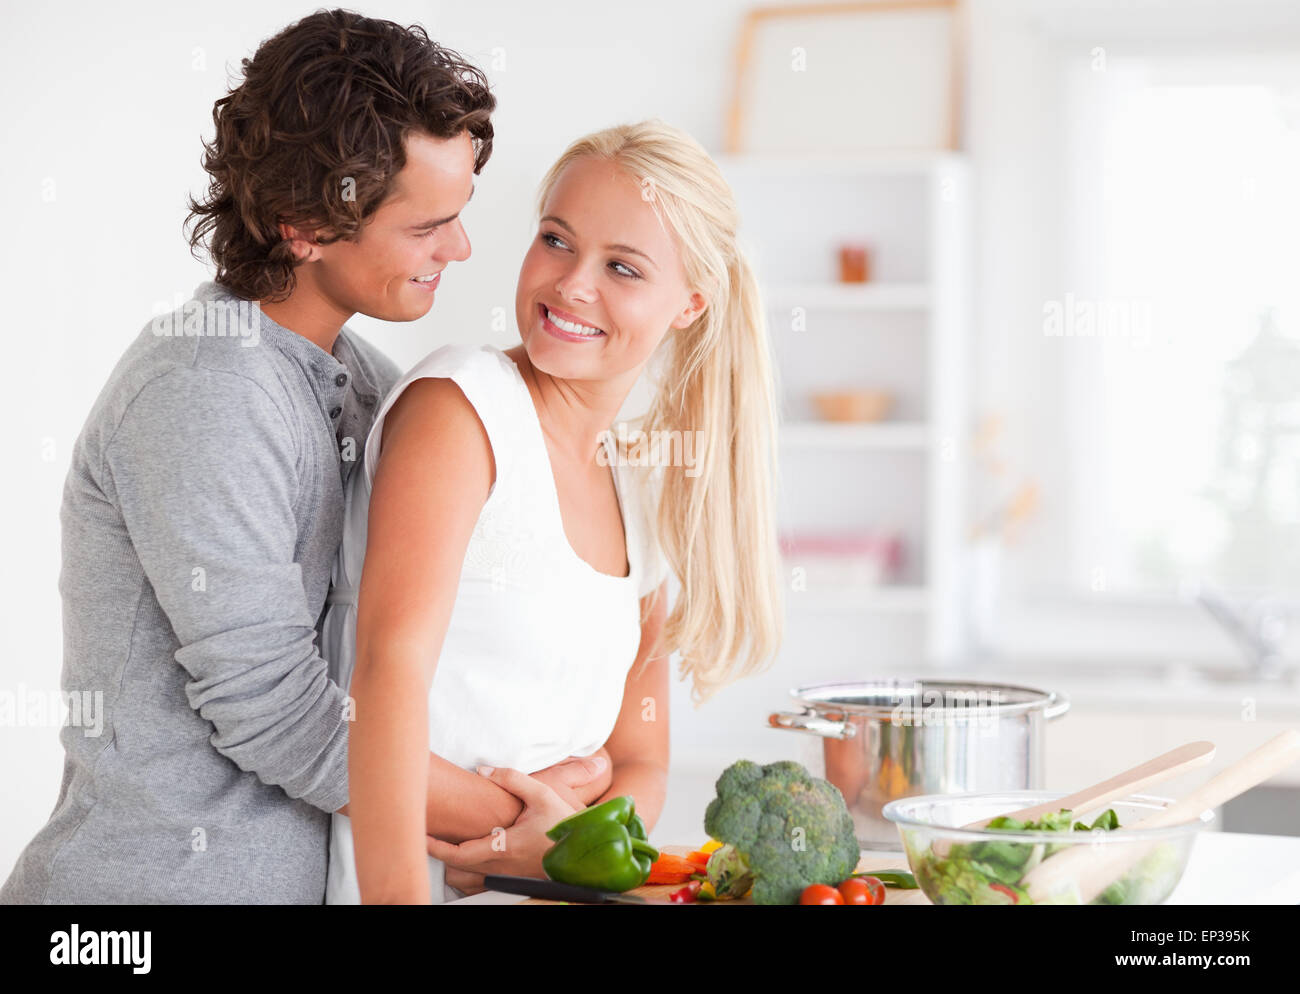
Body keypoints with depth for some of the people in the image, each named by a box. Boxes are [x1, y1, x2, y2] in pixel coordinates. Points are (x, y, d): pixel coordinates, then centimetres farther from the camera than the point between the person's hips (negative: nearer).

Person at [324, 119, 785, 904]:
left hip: (549, 881, 5)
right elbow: (390, 666, -20)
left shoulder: (646, 495, 13)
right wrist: (398, 891, -31)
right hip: (414, 879, -5)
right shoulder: (459, 402, -7)